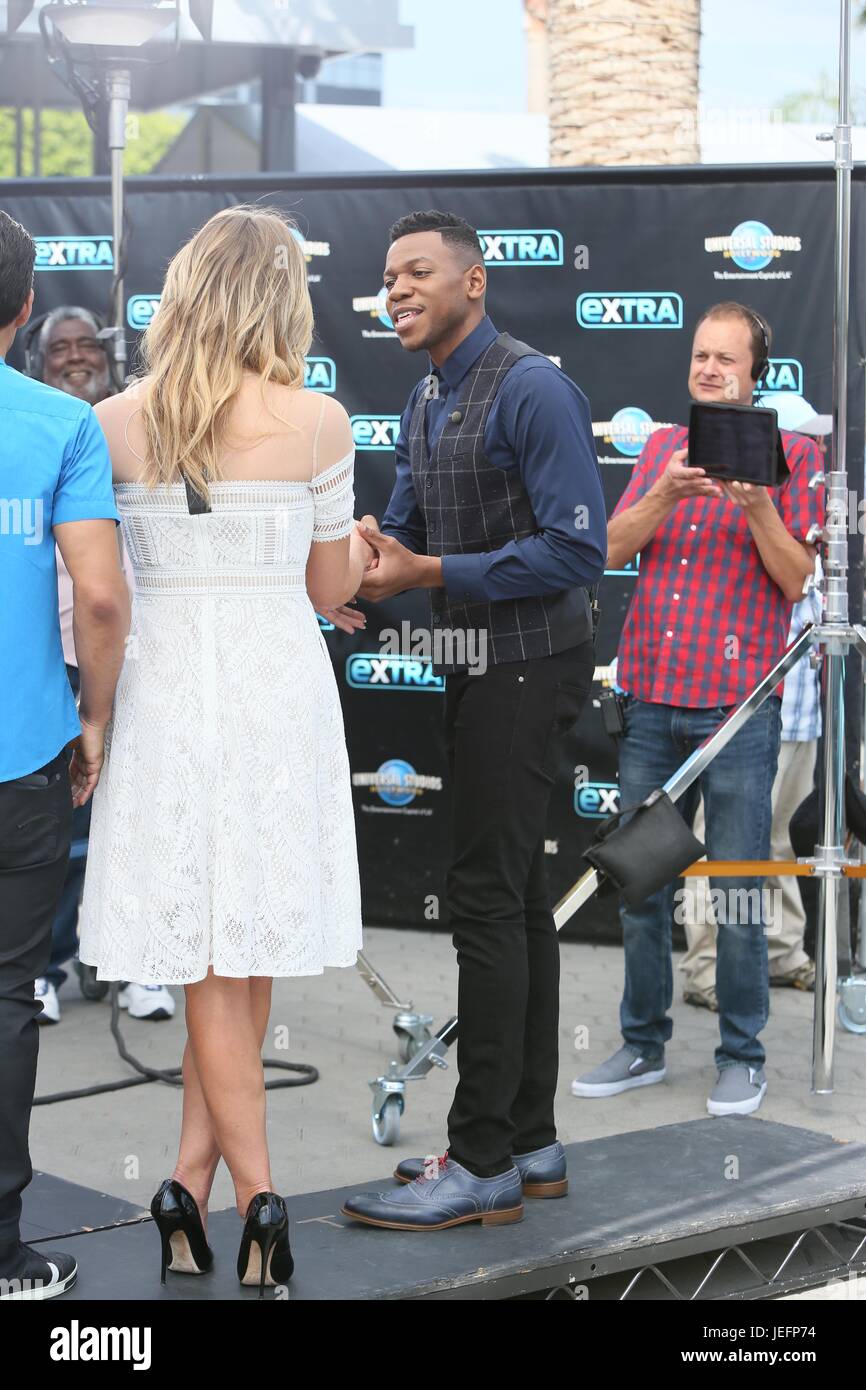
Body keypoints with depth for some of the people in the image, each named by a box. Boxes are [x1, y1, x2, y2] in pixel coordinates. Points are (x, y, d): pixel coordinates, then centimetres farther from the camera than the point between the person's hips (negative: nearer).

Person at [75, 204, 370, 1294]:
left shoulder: (115, 422, -3)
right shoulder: (318, 421, -5)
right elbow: (331, 588, 4)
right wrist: (363, 548, 25)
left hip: (166, 687, 1)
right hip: (282, 685, -1)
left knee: (208, 962, 7)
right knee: (252, 947, 9)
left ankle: (227, 1191, 3)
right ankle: (196, 1179, 8)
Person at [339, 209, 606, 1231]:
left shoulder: (532, 391, -15)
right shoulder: (425, 405, 14)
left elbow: (578, 549, -22)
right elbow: (404, 530, 15)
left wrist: (431, 572, -22)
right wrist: (366, 553, -8)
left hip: (527, 667, -9)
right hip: (476, 671, 9)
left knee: (489, 900, -9)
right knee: (514, 897, 13)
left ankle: (483, 1165, -4)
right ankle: (529, 1143, 21)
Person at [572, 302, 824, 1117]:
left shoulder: (792, 454, 3)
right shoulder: (662, 447, 15)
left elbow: (796, 578, -3)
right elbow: (612, 550, 5)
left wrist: (758, 506, -18)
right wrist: (666, 494, -11)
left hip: (737, 705, -4)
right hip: (651, 698, 4)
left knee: (738, 893, -1)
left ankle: (742, 1056, 10)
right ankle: (643, 1045, 20)